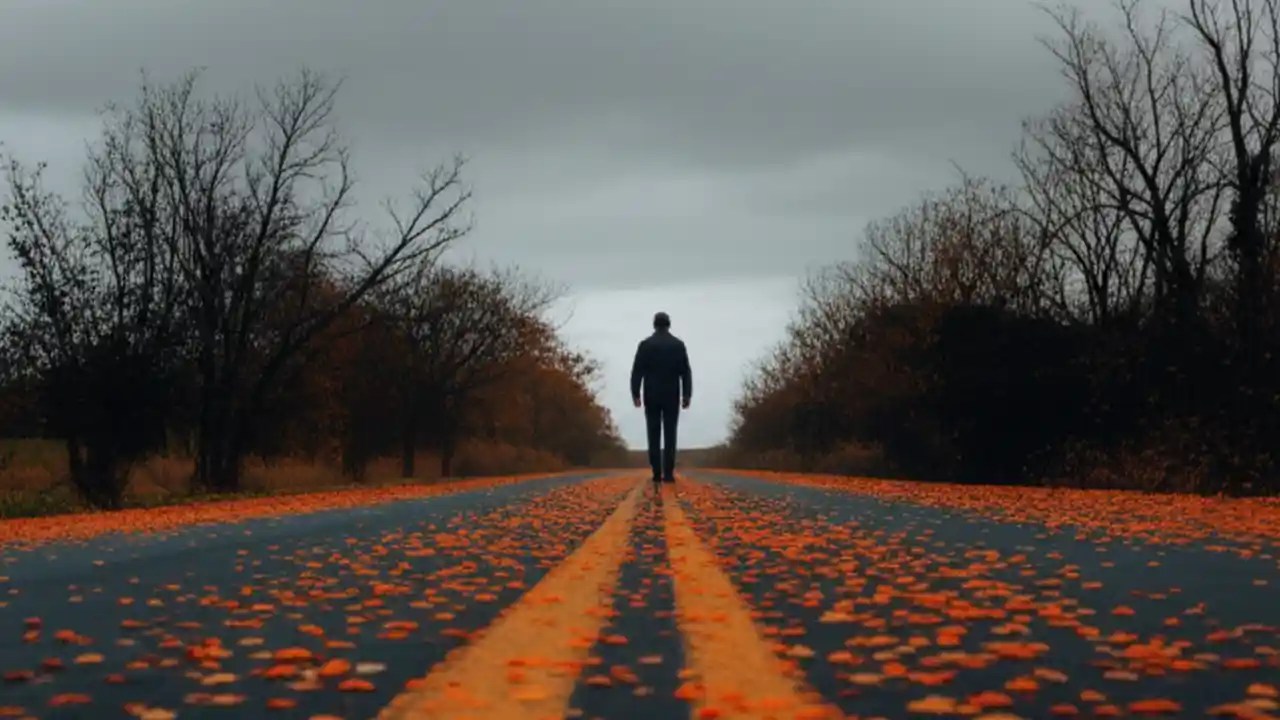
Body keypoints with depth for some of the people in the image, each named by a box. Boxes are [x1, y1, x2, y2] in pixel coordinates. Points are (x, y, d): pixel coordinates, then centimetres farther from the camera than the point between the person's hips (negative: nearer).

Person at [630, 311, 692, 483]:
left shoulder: (645, 344, -2)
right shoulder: (679, 344, 1)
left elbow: (637, 371, -6)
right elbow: (686, 372, -2)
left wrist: (635, 394, -4)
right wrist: (687, 395, 0)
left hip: (651, 397, 0)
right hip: (672, 397, 0)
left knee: (654, 436, 3)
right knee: (670, 435, 0)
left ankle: (657, 473, -1)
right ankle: (668, 473, -5)